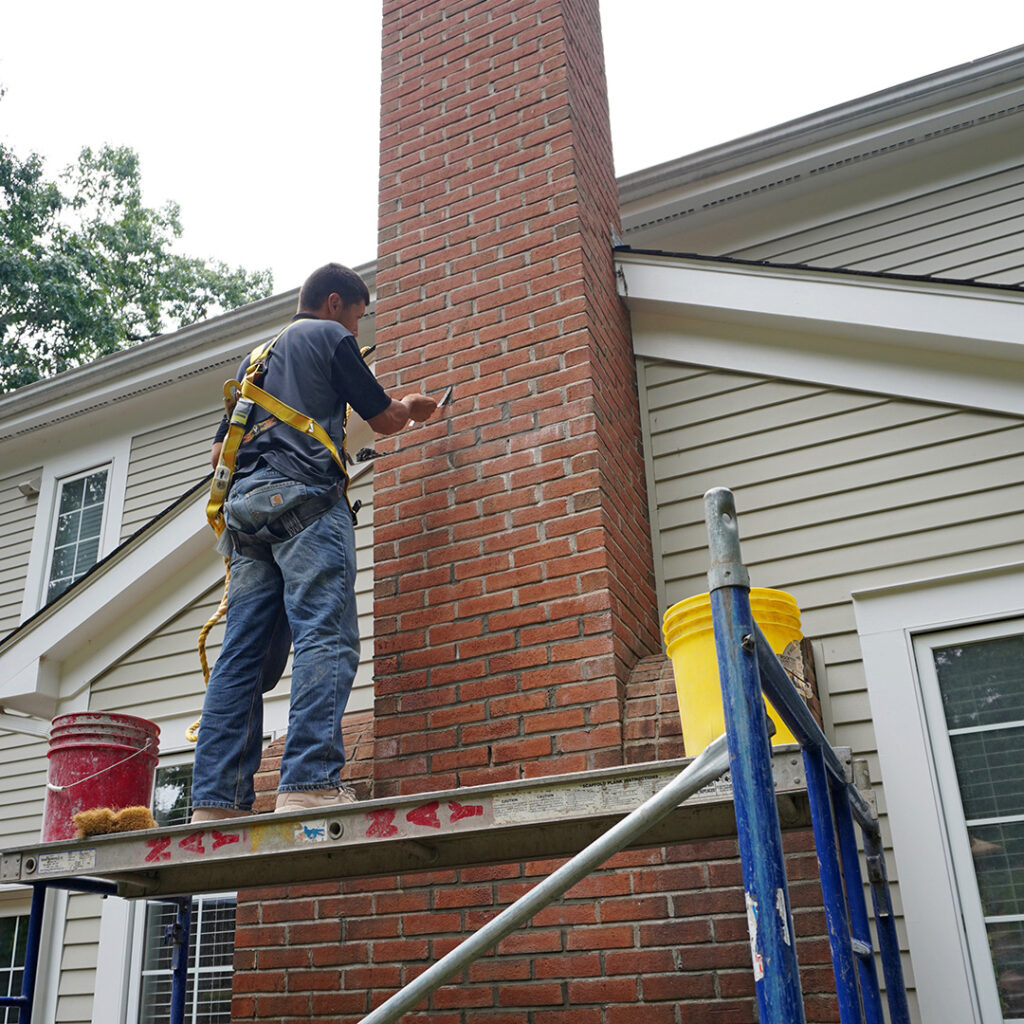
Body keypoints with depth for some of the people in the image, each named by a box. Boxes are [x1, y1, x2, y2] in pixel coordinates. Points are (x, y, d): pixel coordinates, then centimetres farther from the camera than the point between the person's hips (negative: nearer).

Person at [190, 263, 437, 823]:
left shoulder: (257, 356, 32)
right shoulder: (330, 337, 10)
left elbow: (221, 449, 30)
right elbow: (383, 419, 12)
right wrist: (411, 407, 32)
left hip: (246, 506, 8)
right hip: (306, 498, -7)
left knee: (242, 655, 0)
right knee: (325, 638, -16)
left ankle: (216, 800, -6)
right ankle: (309, 782, -28)